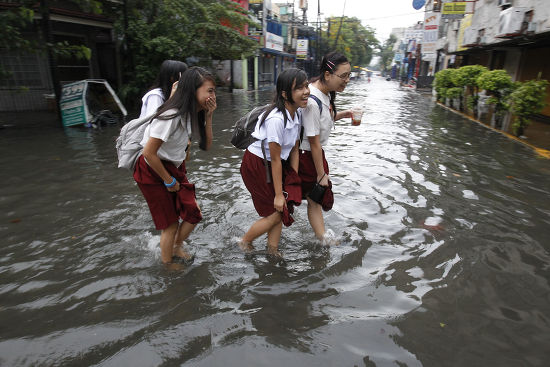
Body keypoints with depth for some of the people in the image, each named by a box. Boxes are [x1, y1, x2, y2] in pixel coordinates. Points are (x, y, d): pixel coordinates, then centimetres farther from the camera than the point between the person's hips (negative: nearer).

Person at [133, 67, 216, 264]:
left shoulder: (193, 113, -2)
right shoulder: (172, 116, -29)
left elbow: (206, 145, -1)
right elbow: (149, 153, -28)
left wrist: (208, 116, -12)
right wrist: (169, 181, -16)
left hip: (173, 168, 8)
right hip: (153, 171, -8)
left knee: (193, 214, 6)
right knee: (170, 224, 5)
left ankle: (177, 248, 33)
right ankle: (167, 264, 30)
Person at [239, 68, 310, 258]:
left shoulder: (297, 113, -2)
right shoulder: (277, 119, -29)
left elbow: (294, 150, 3)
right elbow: (276, 160, -24)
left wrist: (294, 182, 2)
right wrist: (278, 194, -17)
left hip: (272, 164, 8)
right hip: (256, 165, -8)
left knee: (283, 208, 6)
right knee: (276, 212, -1)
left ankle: (273, 249, 24)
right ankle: (244, 242, 23)